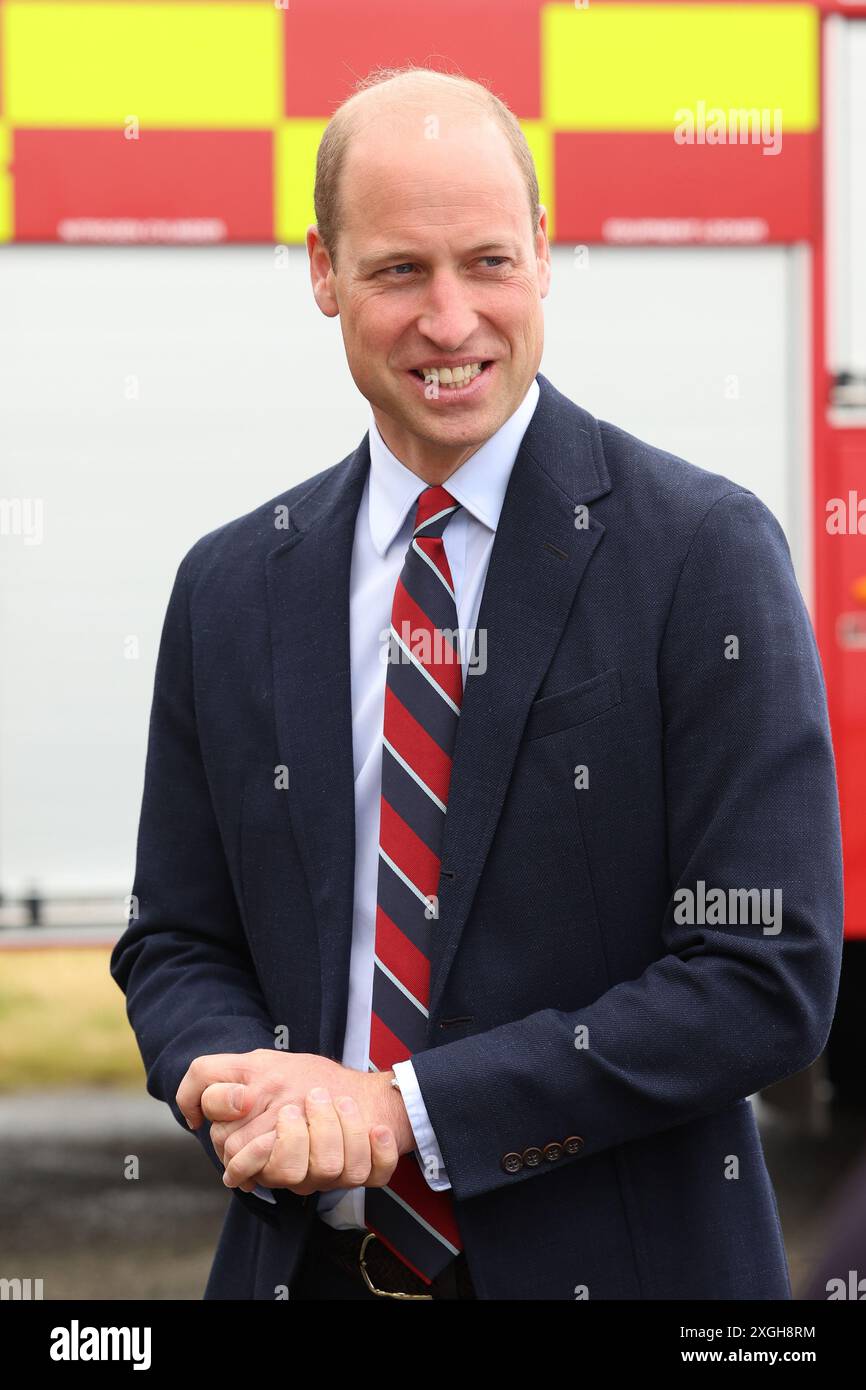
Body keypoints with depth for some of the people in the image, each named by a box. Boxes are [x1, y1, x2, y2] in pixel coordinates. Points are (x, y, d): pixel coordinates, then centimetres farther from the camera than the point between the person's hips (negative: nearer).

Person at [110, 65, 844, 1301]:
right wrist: (243, 1091, -13)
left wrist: (406, 1108, -18)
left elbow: (767, 979, -14)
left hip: (617, 1259, -3)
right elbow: (176, 945, 9)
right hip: (307, 1263, 3)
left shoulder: (705, 551, -10)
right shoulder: (230, 589, 4)